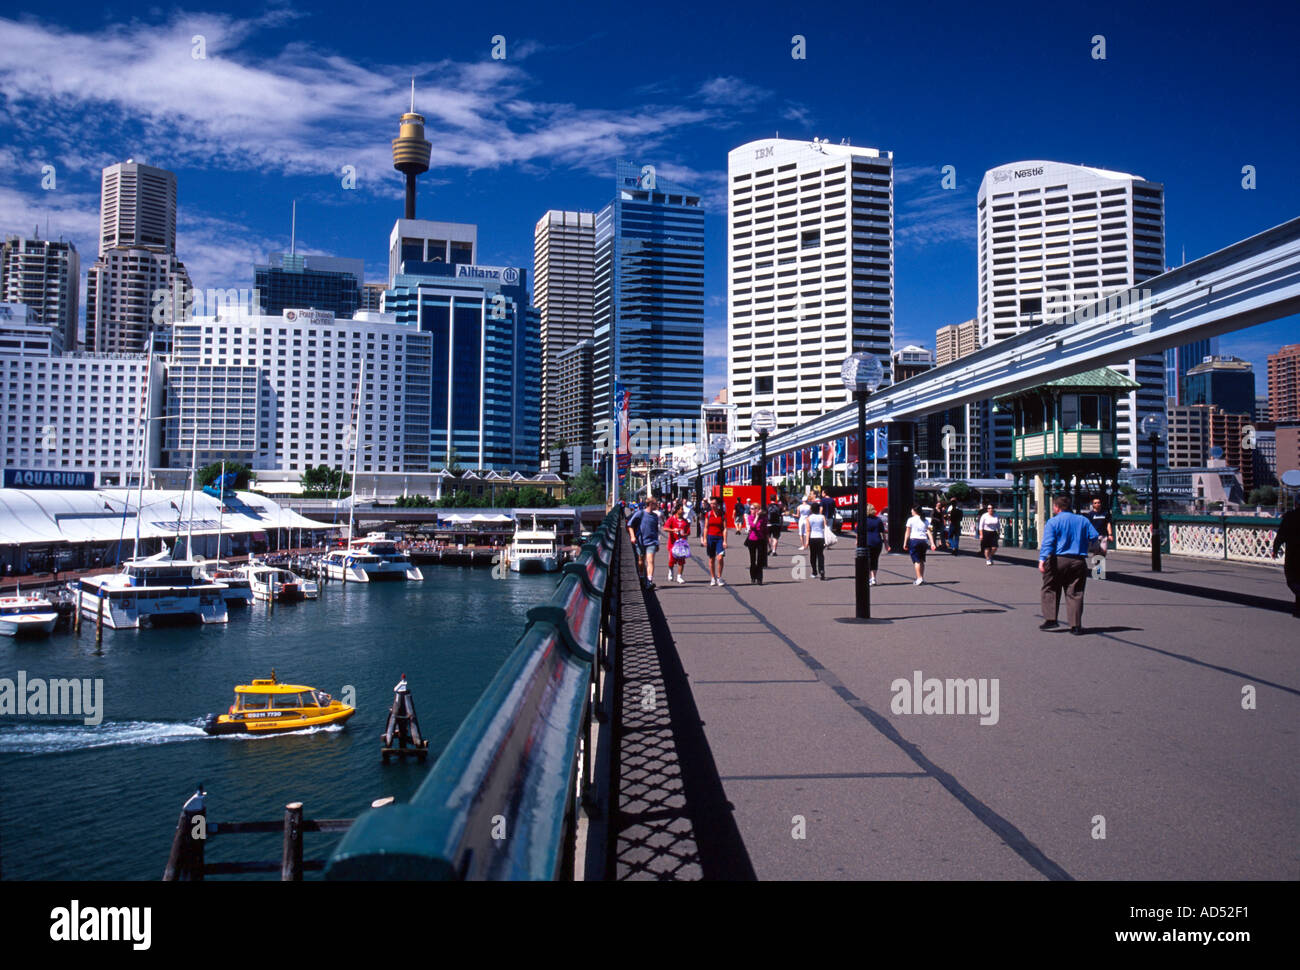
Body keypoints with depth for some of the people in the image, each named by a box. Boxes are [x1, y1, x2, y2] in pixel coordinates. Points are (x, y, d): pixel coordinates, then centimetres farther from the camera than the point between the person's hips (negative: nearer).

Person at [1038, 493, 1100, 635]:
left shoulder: (1053, 522, -3)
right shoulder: (1083, 520, 8)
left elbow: (1047, 543, -14)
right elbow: (1095, 537, 7)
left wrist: (1042, 560, -20)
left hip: (1058, 561, -3)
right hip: (1079, 561, 3)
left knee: (1050, 590, 12)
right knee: (1075, 593, 5)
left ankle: (1050, 619, 7)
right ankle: (1076, 626, 3)